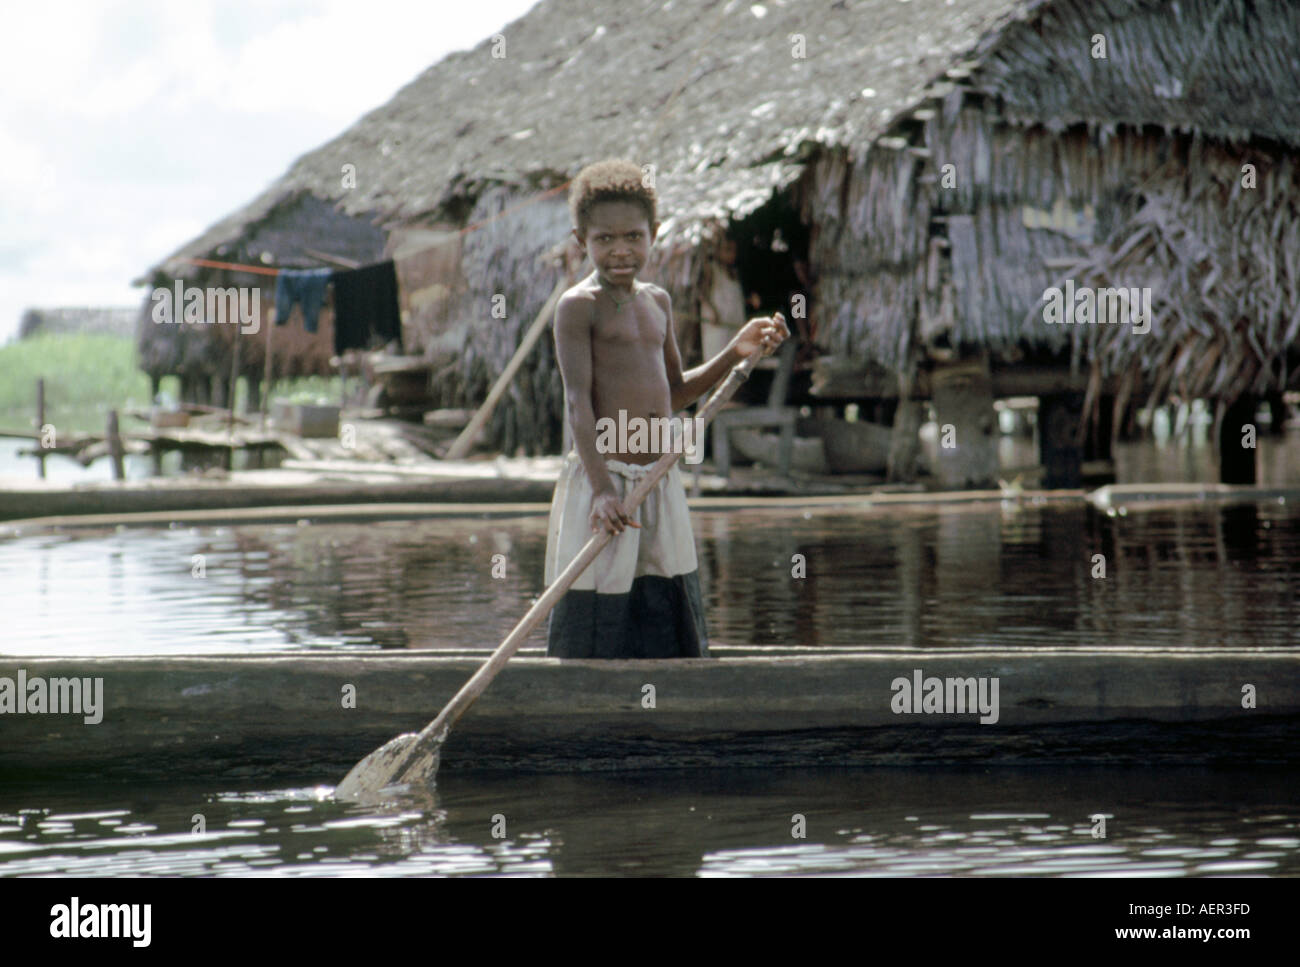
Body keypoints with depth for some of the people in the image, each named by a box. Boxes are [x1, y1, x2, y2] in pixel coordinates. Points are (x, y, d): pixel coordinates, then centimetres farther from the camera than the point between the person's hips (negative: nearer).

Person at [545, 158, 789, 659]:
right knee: (598, 634, -5)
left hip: (659, 482, 7)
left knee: (670, 631, 10)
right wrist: (601, 488, -25)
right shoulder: (578, 306, -9)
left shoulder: (657, 302, 14)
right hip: (604, 479, -7)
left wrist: (735, 352, 11)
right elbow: (578, 400, -16)